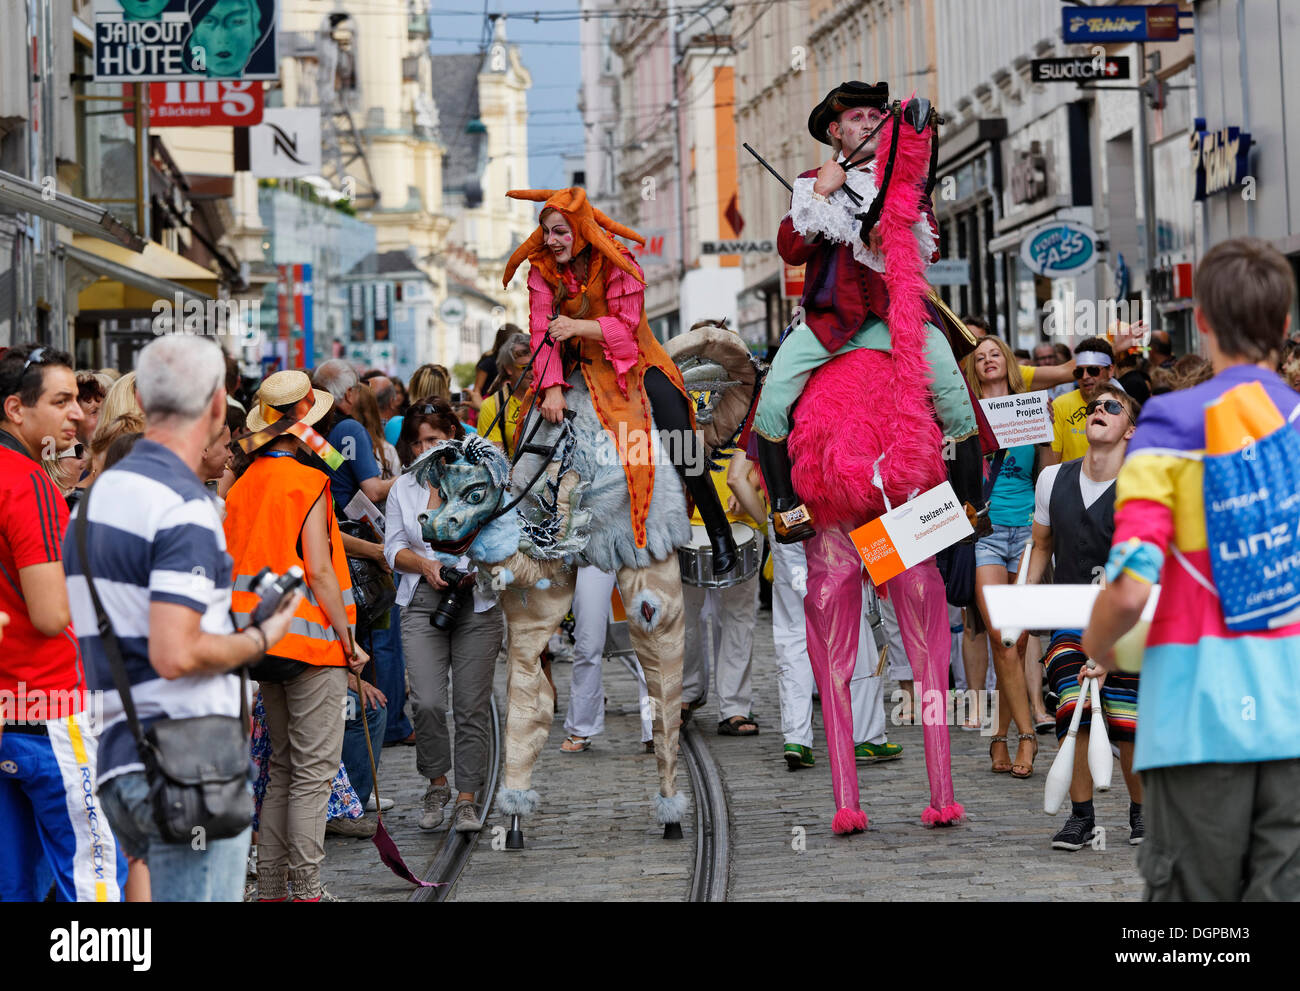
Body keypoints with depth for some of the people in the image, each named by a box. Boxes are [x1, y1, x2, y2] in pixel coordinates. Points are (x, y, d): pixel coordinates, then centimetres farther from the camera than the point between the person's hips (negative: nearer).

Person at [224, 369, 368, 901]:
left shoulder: (244, 484, 9)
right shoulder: (307, 482, -12)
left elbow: (236, 567, 11)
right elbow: (319, 571, -16)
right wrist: (348, 638, -10)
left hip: (263, 639, 7)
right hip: (310, 639, -7)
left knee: (283, 767, 15)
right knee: (314, 769, -4)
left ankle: (270, 885, 15)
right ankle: (305, 888, -6)